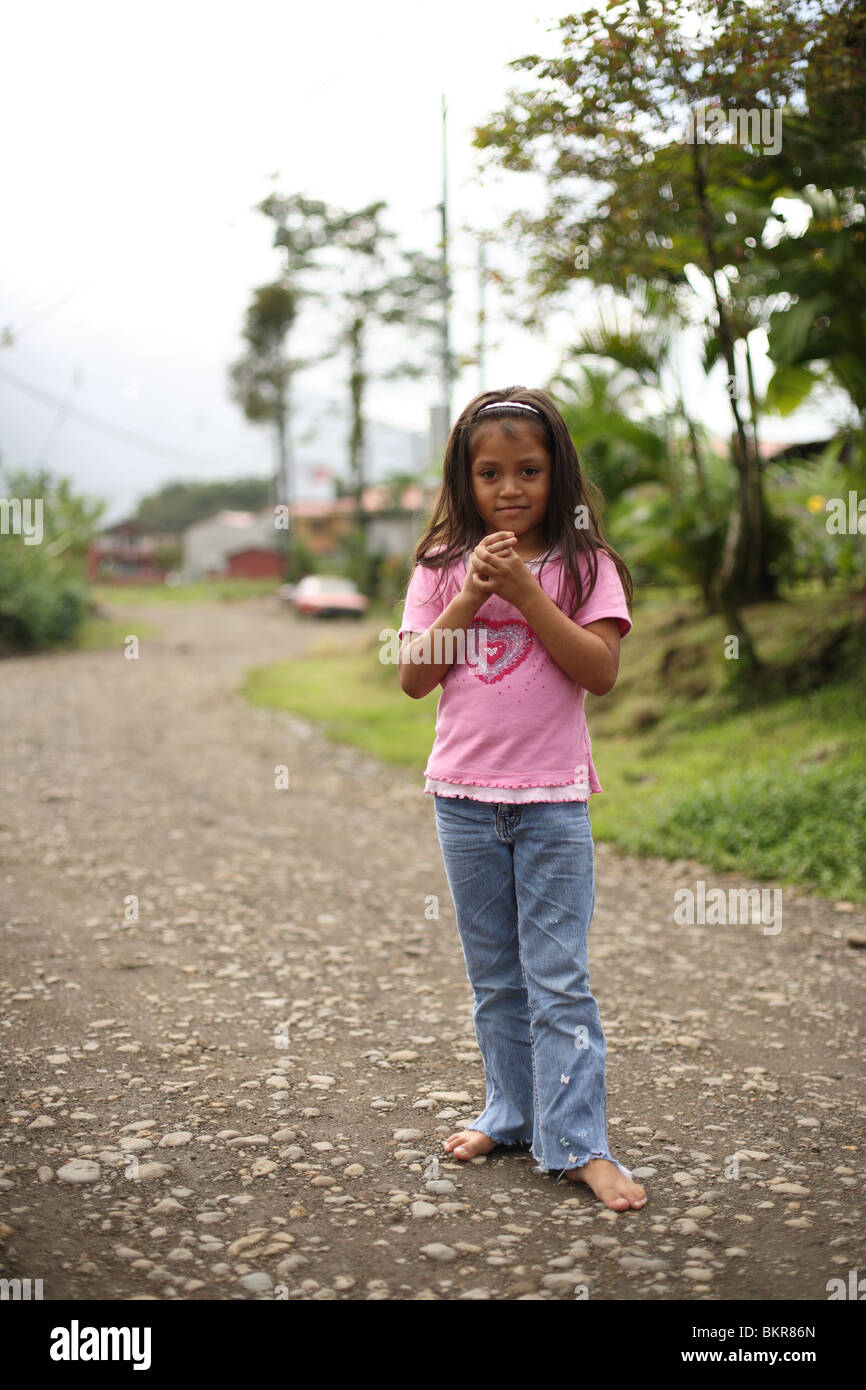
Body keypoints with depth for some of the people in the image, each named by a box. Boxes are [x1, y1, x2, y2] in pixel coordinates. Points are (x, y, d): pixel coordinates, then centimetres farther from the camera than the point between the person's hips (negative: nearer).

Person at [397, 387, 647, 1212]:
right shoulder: (442, 567, 3)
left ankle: (576, 1141, 7)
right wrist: (470, 596, -14)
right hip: (464, 796, 3)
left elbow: (600, 670, -13)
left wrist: (525, 592, -18)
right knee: (494, 976, 15)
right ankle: (511, 1114, 28)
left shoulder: (584, 565, -3)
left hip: (553, 799, -3)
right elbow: (414, 677, -3)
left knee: (559, 980, -1)